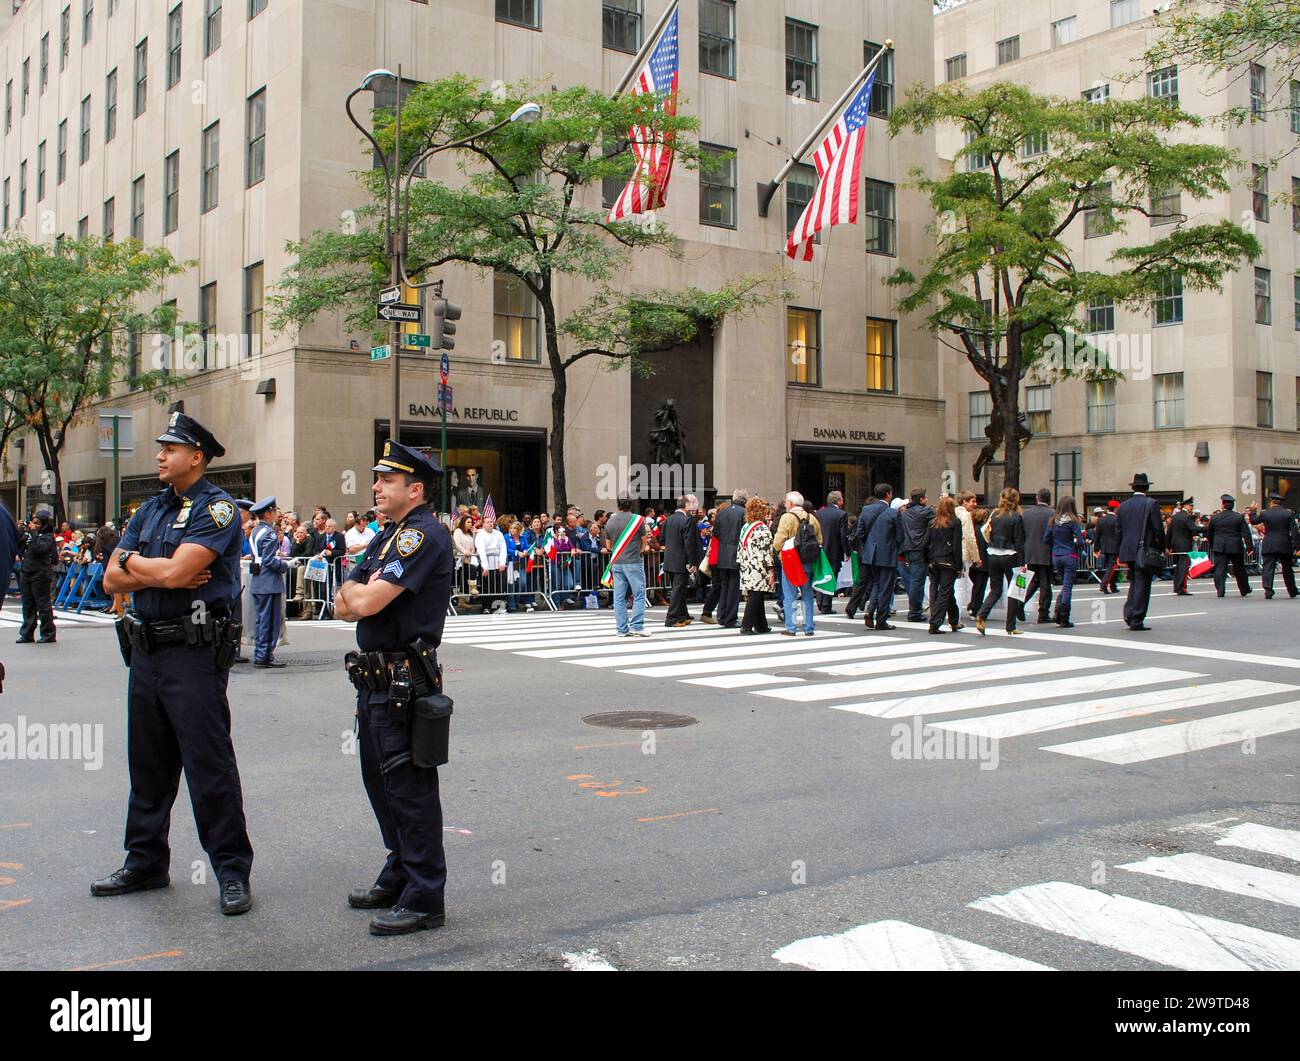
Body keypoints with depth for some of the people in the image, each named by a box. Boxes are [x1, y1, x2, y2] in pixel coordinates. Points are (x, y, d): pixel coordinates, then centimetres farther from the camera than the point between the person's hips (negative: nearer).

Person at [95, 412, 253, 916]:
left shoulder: (216, 508, -9)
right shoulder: (151, 509, 15)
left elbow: (175, 570, -21)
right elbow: (112, 578, 8)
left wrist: (133, 561, -2)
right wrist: (163, 572, -9)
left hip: (195, 652, -8)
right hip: (146, 649, 8)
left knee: (209, 766, -5)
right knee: (148, 764, 15)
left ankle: (232, 872, 3)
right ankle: (145, 863, 27)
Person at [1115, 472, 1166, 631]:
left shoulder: (1123, 506, 8)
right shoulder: (1151, 504, -7)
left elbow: (1118, 531, 9)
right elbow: (1159, 529, -10)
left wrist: (1120, 553, 15)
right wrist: (1162, 549, 2)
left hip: (1128, 552, 5)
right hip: (1146, 552, -5)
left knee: (1134, 583, 19)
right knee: (1142, 585, 0)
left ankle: (1129, 613, 7)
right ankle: (1136, 621, 0)